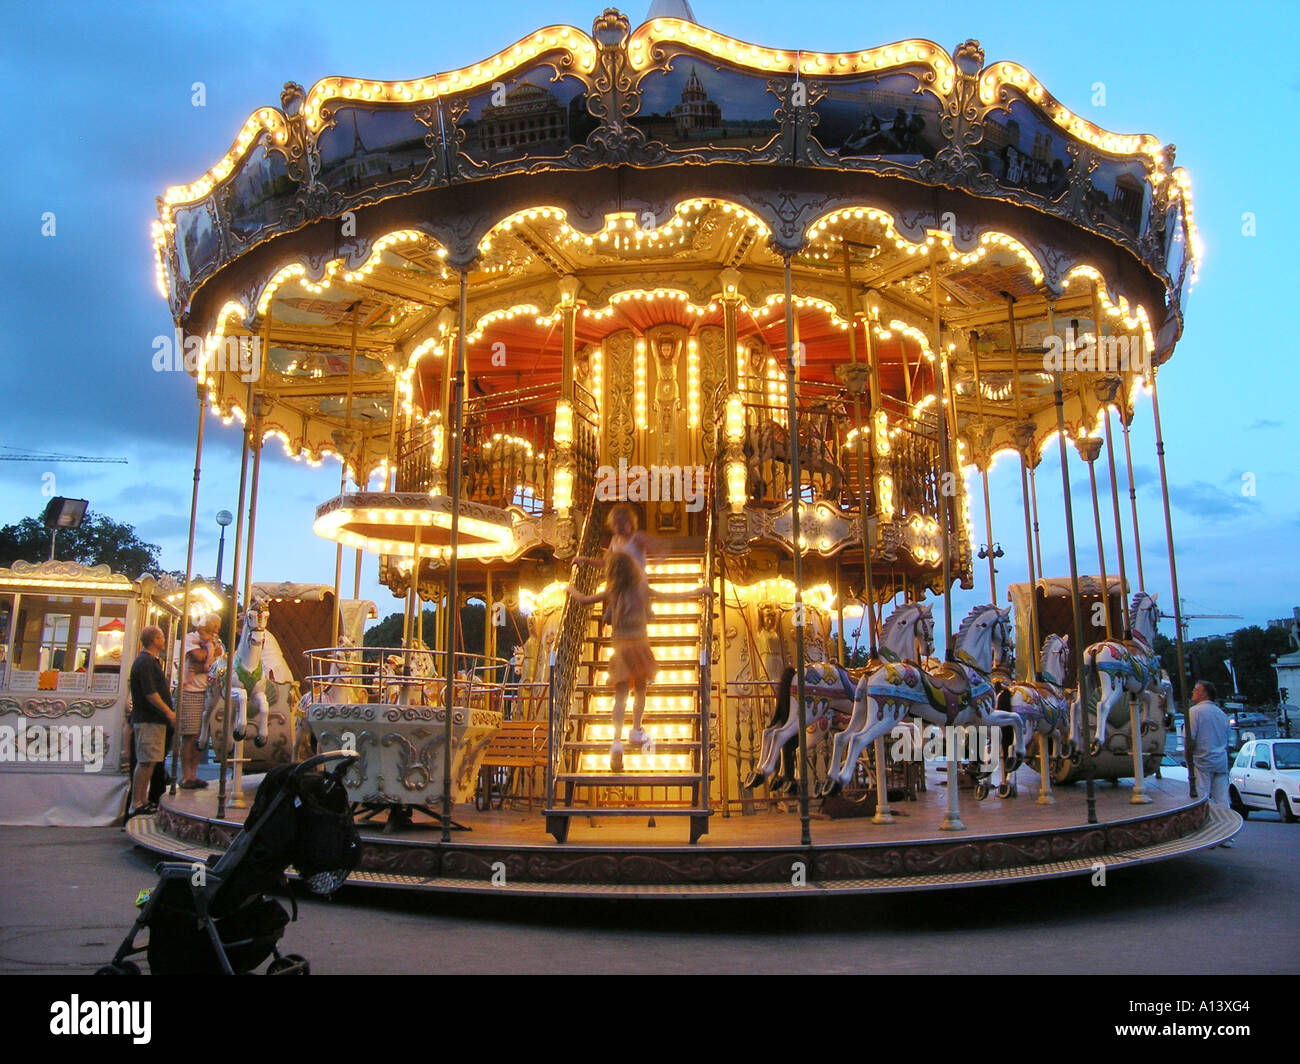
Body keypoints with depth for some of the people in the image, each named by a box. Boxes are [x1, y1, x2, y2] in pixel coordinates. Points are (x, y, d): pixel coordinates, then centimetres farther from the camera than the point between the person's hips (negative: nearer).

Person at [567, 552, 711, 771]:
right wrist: (697, 592, 13)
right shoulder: (643, 591, -3)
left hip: (620, 647, 0)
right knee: (640, 690, 20)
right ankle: (636, 731, 29)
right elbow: (672, 597, 0)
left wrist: (571, 589, 27)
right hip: (640, 644, 0)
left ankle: (617, 741, -16)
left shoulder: (612, 592, -2)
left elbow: (584, 600, 6)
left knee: (620, 696, -2)